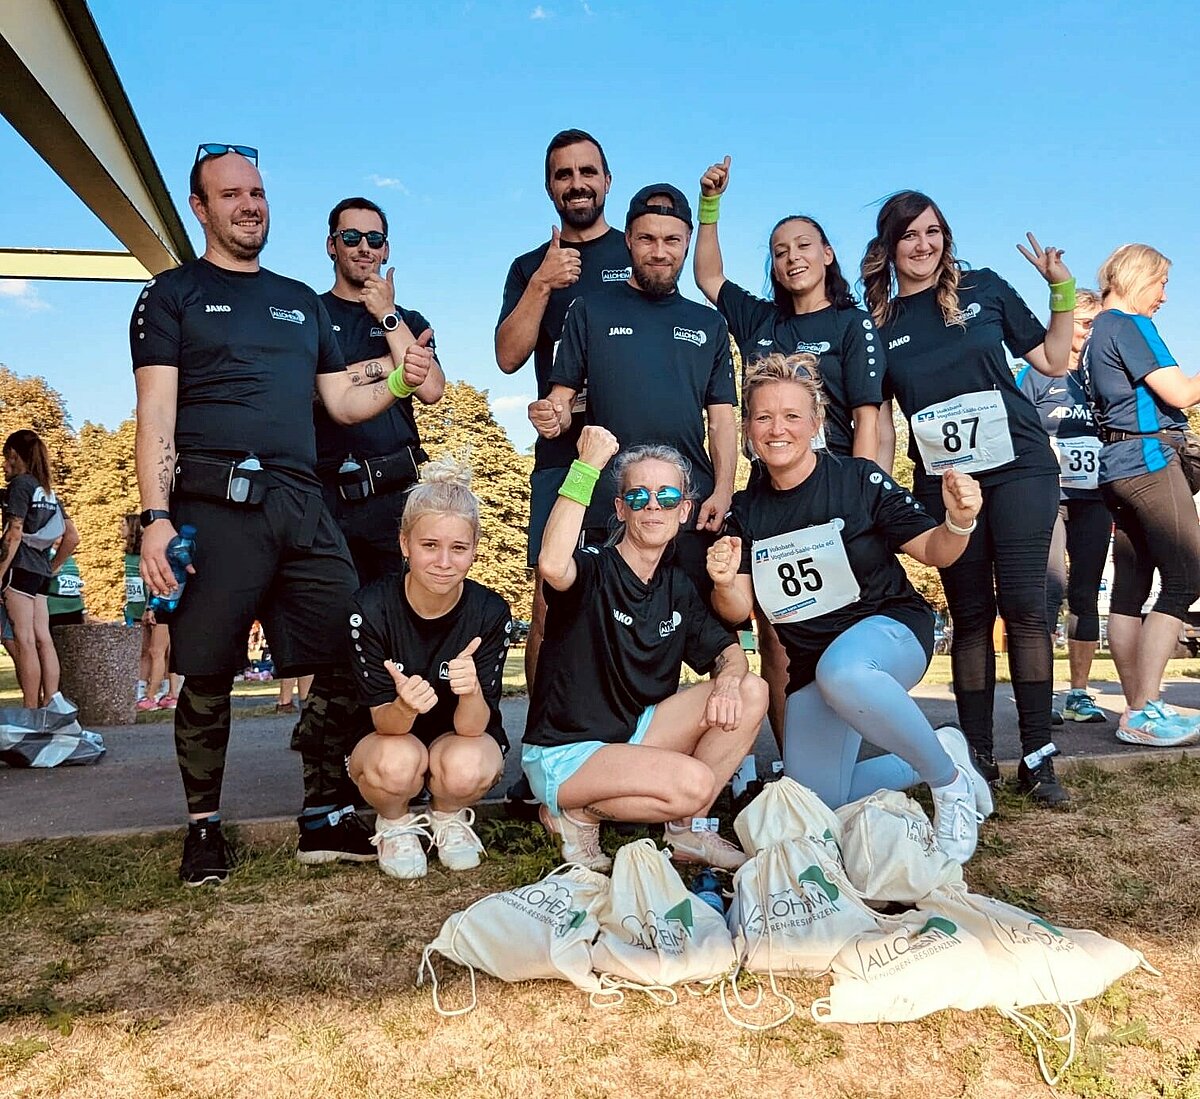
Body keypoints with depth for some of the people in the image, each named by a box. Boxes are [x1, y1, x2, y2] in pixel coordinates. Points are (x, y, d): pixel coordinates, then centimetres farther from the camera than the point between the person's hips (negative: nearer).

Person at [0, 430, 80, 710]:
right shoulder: (48, 490, 16)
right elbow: (72, 537, 15)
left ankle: (31, 713, -6)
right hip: (41, 571, 8)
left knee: (25, 641, -7)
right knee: (42, 637, 5)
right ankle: (51, 701, -2)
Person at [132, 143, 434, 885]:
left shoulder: (302, 302, 23)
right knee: (207, 677, 0)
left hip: (302, 505, 4)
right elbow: (157, 417, 0)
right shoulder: (174, 294, 10)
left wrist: (398, 383, -1)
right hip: (212, 507, -4)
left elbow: (343, 402, 19)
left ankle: (327, 819, 11)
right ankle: (205, 827, 17)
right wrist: (156, 517, -12)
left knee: (347, 664, -1)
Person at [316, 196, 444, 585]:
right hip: (328, 493, -2)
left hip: (398, 492, 2)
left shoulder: (408, 321, 17)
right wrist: (389, 363, -3)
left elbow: (430, 390, -1)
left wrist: (387, 316, -1)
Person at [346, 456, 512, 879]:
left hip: (464, 738, 1)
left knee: (463, 767, -33)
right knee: (398, 761, -34)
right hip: (389, 737, 0)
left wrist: (471, 690, -46)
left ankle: (448, 816, 3)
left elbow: (471, 726, -22)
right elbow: (383, 721, -21)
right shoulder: (371, 608, -23)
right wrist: (405, 706, -45)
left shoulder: (491, 612, -21)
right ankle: (395, 824, 1)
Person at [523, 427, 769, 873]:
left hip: (632, 733, 7)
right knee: (693, 782, -30)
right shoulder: (594, 570, -15)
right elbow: (552, 565, -39)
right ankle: (577, 812, -3)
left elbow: (728, 651, 6)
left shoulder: (678, 586, 6)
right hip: (563, 754, -7)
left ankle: (688, 829, 2)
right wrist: (586, 467, -36)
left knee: (751, 691, -8)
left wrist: (727, 681, -18)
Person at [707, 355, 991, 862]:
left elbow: (934, 552, -8)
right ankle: (933, 755, 29)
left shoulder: (858, 479, -13)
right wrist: (724, 583, -25)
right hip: (809, 663, 6)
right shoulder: (747, 511, -1)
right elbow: (738, 611, -3)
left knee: (842, 672, -42)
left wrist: (959, 522, -30)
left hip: (890, 627, -5)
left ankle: (950, 779, -17)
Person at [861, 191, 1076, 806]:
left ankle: (1038, 756, 1)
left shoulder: (984, 289, 6)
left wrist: (1062, 292, -1)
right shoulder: (878, 322, 6)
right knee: (970, 616, 5)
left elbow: (1053, 362, 10)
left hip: (1018, 467, -1)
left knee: (1023, 606, -7)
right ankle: (978, 756, 12)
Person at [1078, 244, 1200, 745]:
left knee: (1129, 589, 5)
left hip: (1117, 468, 10)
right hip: (1149, 459, -10)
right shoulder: (1129, 325, -6)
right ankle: (1145, 713, -15)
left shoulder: (1096, 335, 21)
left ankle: (1136, 710, 7)